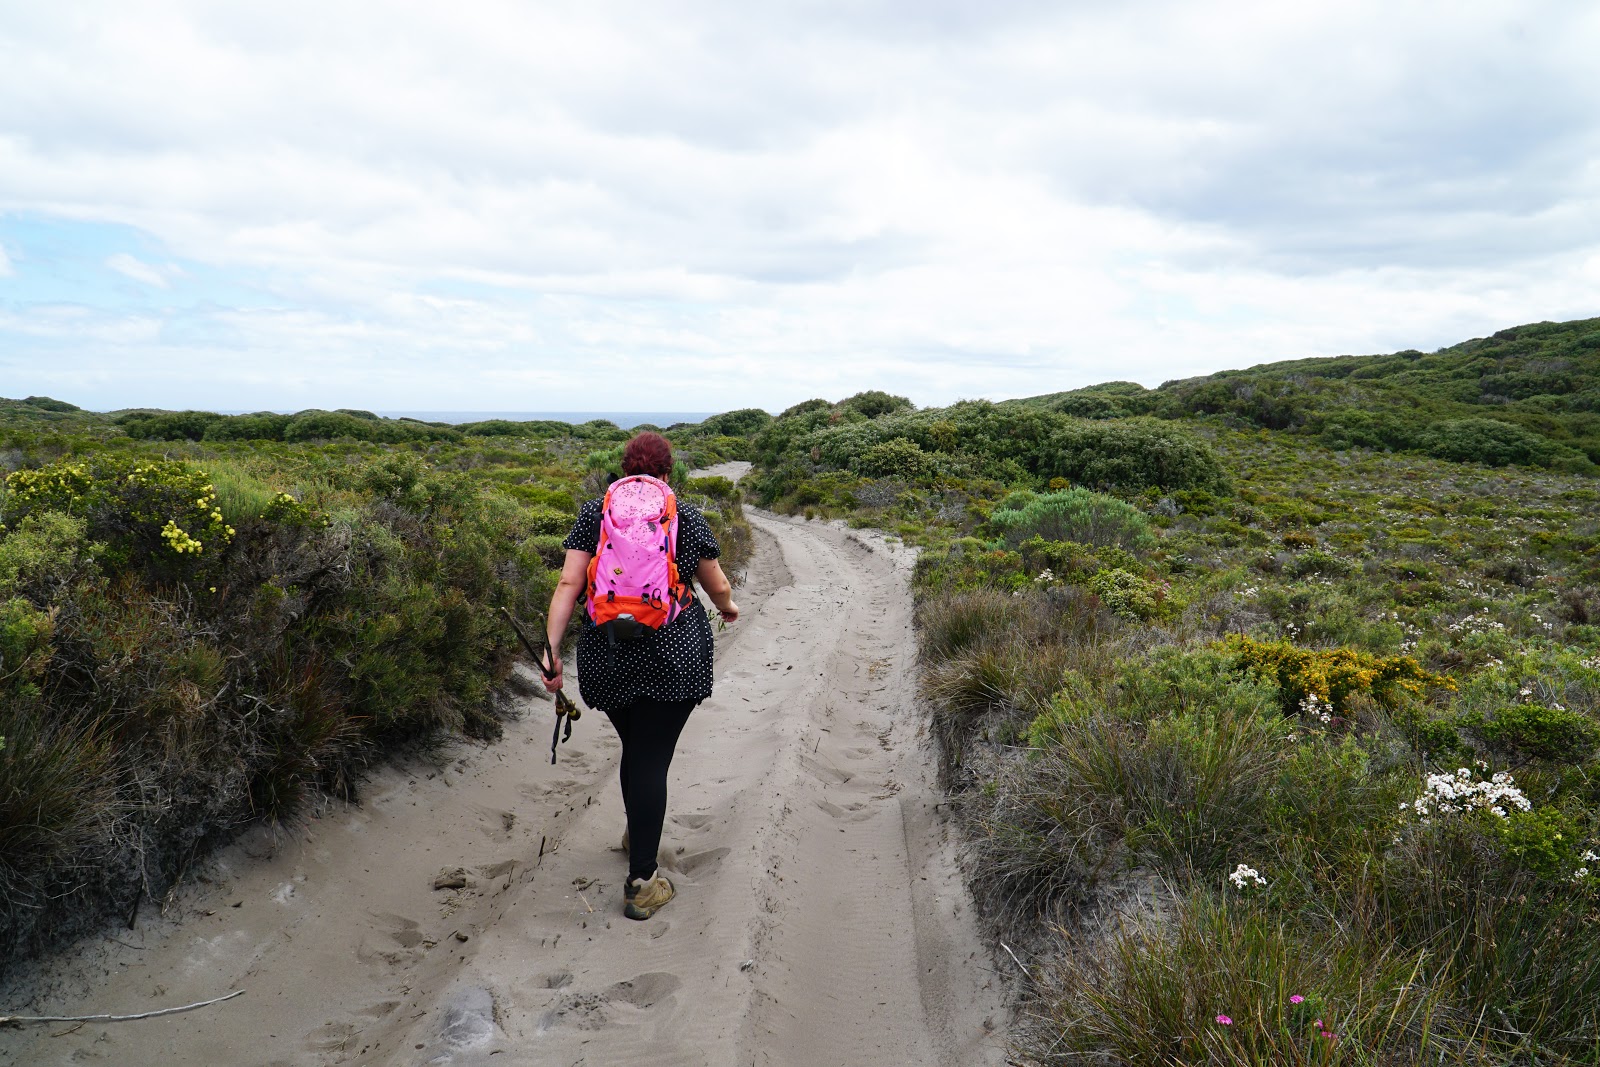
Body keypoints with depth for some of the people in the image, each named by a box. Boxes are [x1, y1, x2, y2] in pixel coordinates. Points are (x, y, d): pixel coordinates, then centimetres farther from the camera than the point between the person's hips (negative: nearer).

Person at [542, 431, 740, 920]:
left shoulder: (593, 514, 3)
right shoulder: (687, 518, 0)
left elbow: (569, 584, -7)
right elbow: (718, 586, 7)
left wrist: (551, 649, -9)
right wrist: (728, 607, 29)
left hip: (608, 656, 3)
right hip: (674, 655, -2)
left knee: (635, 749, 22)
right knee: (651, 760, 0)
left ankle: (637, 836, 44)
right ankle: (642, 883, 0)